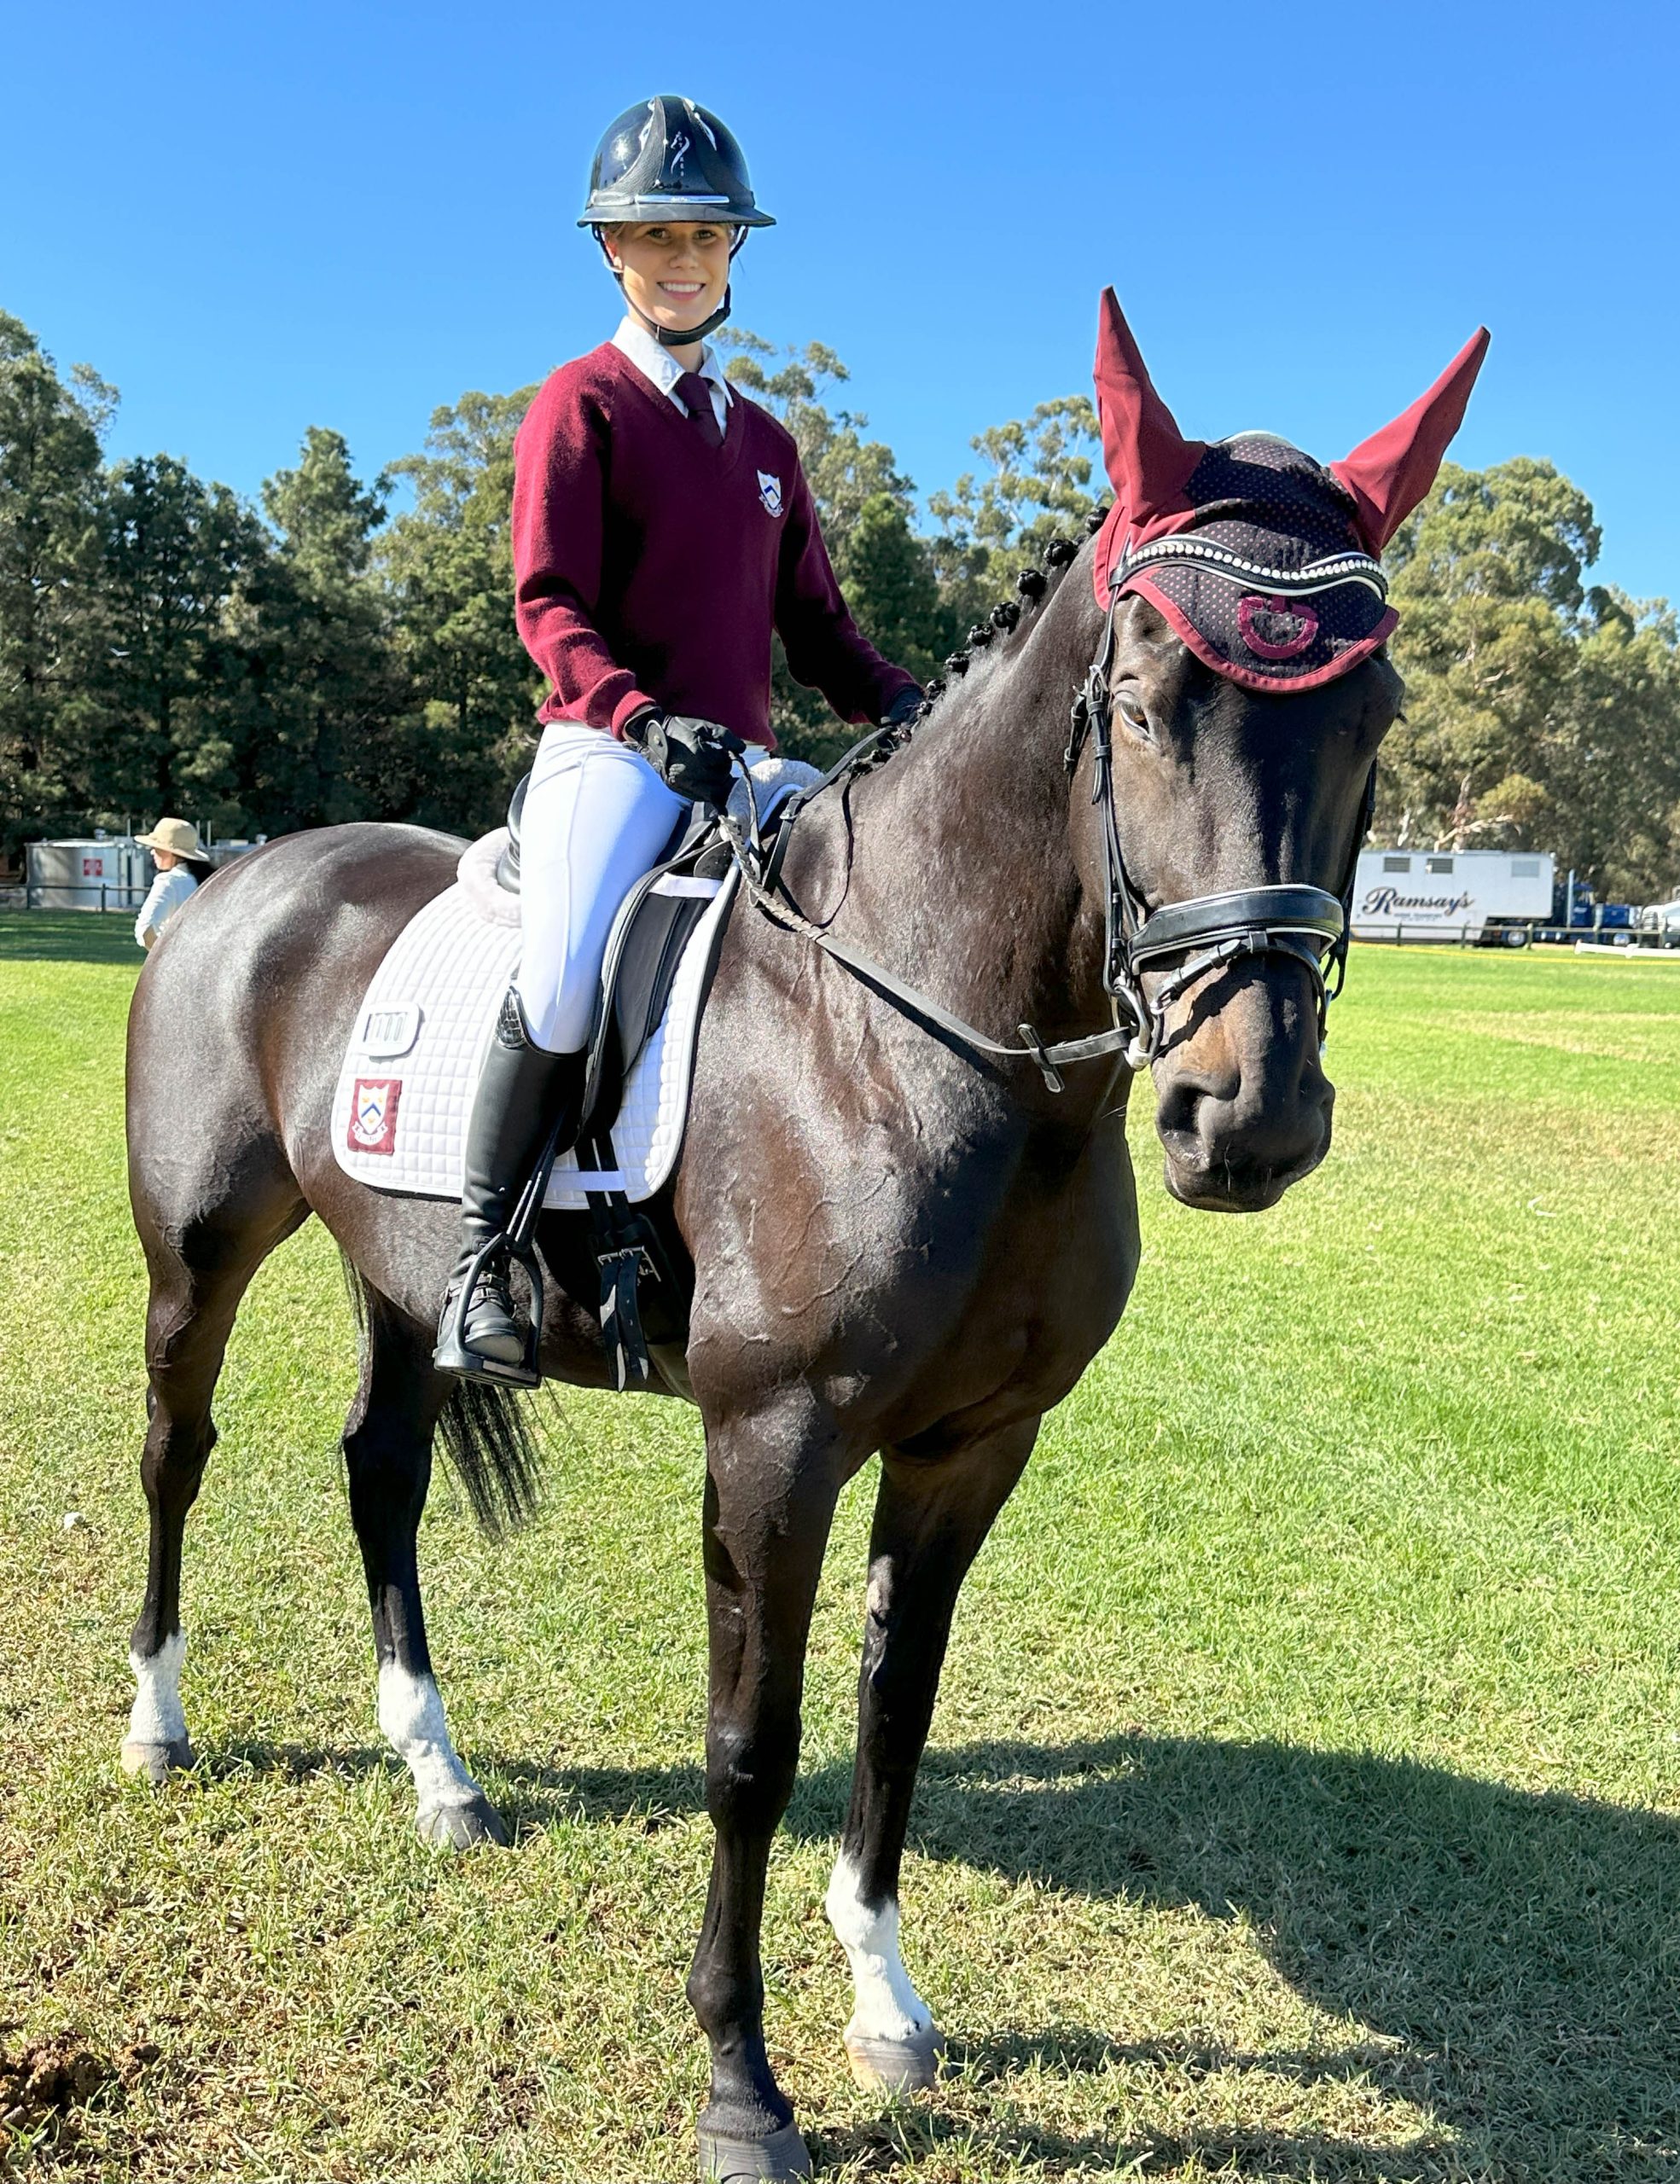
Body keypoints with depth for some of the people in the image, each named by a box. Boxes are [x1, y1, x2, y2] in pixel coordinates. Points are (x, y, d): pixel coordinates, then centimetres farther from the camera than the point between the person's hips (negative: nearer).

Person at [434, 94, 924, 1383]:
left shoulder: (765, 440, 22)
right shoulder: (581, 405, 4)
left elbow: (815, 625, 19)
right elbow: (549, 605, -7)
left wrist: (902, 701, -1)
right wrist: (642, 718, -25)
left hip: (742, 763, 6)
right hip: (611, 747, -6)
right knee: (566, 981, -28)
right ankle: (482, 1263, -11)